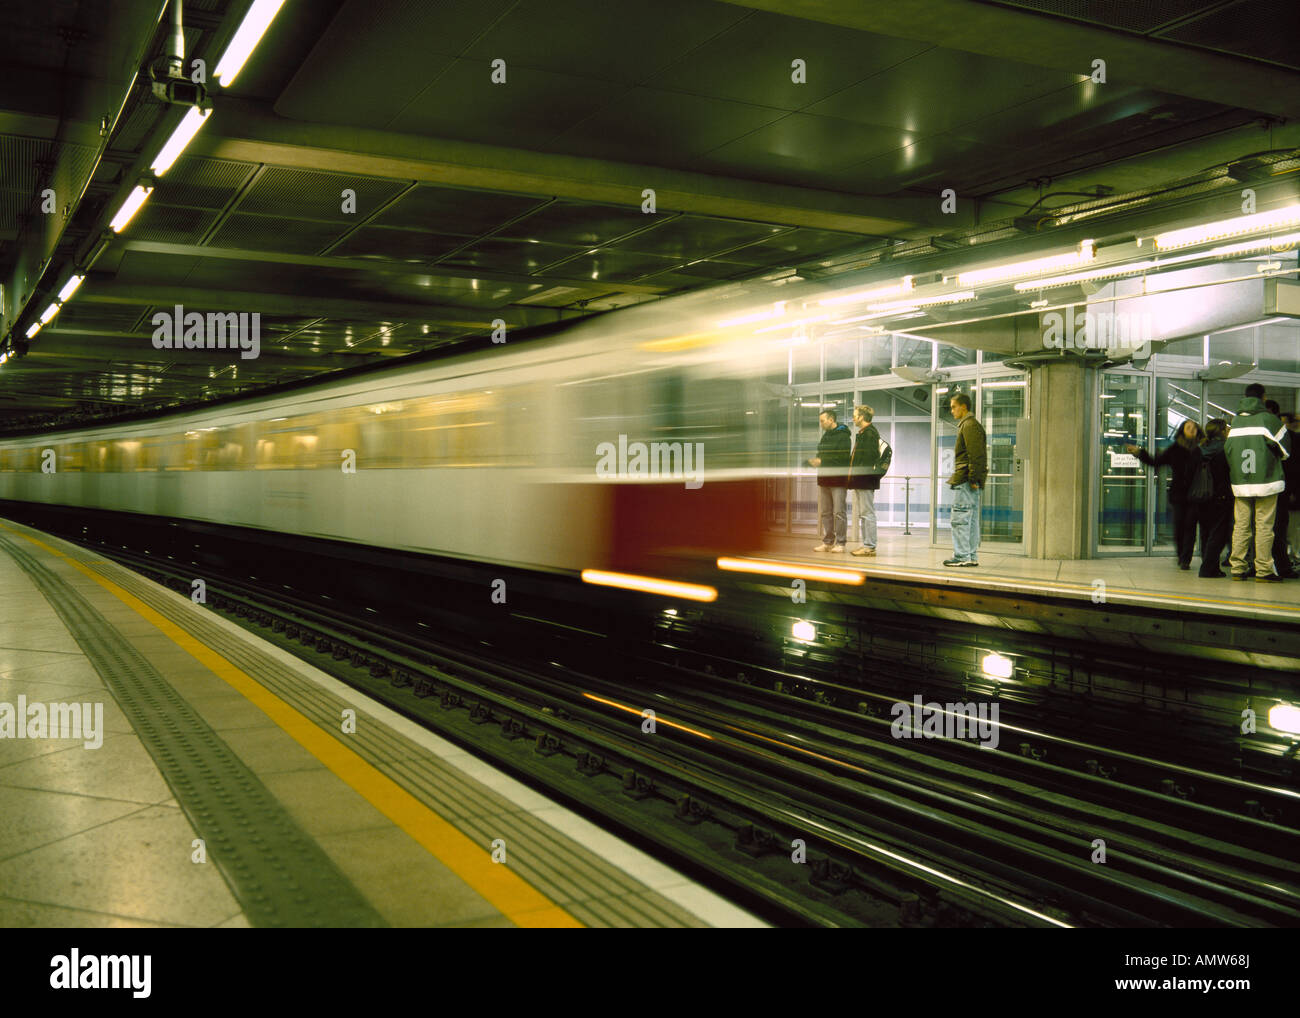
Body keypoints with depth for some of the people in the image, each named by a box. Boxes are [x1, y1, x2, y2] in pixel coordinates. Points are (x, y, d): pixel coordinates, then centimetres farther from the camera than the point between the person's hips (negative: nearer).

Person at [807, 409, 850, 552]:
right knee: (825, 513, 9)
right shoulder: (825, 436, 17)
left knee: (838, 512, -6)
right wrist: (814, 461, 2)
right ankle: (827, 542, 15)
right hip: (824, 479, 8)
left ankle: (840, 543, -2)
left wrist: (822, 462, -18)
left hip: (838, 480, -8)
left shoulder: (843, 436, -9)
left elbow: (843, 458, -18)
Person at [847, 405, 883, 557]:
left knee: (867, 513, -7)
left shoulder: (870, 433, -13)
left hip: (866, 480, -10)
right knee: (859, 513, 13)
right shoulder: (862, 433, 19)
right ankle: (864, 543, 18)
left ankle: (870, 546, -5)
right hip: (860, 481, 10)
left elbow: (869, 457, -20)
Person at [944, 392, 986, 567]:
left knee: (960, 519, -9)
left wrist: (973, 479, -22)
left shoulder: (969, 425, -10)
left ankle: (961, 556, -9)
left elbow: (975, 455, -19)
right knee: (971, 520, 10)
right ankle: (972, 556, 13)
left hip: (964, 481, -10)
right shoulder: (972, 424, 22)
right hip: (971, 482, 10)